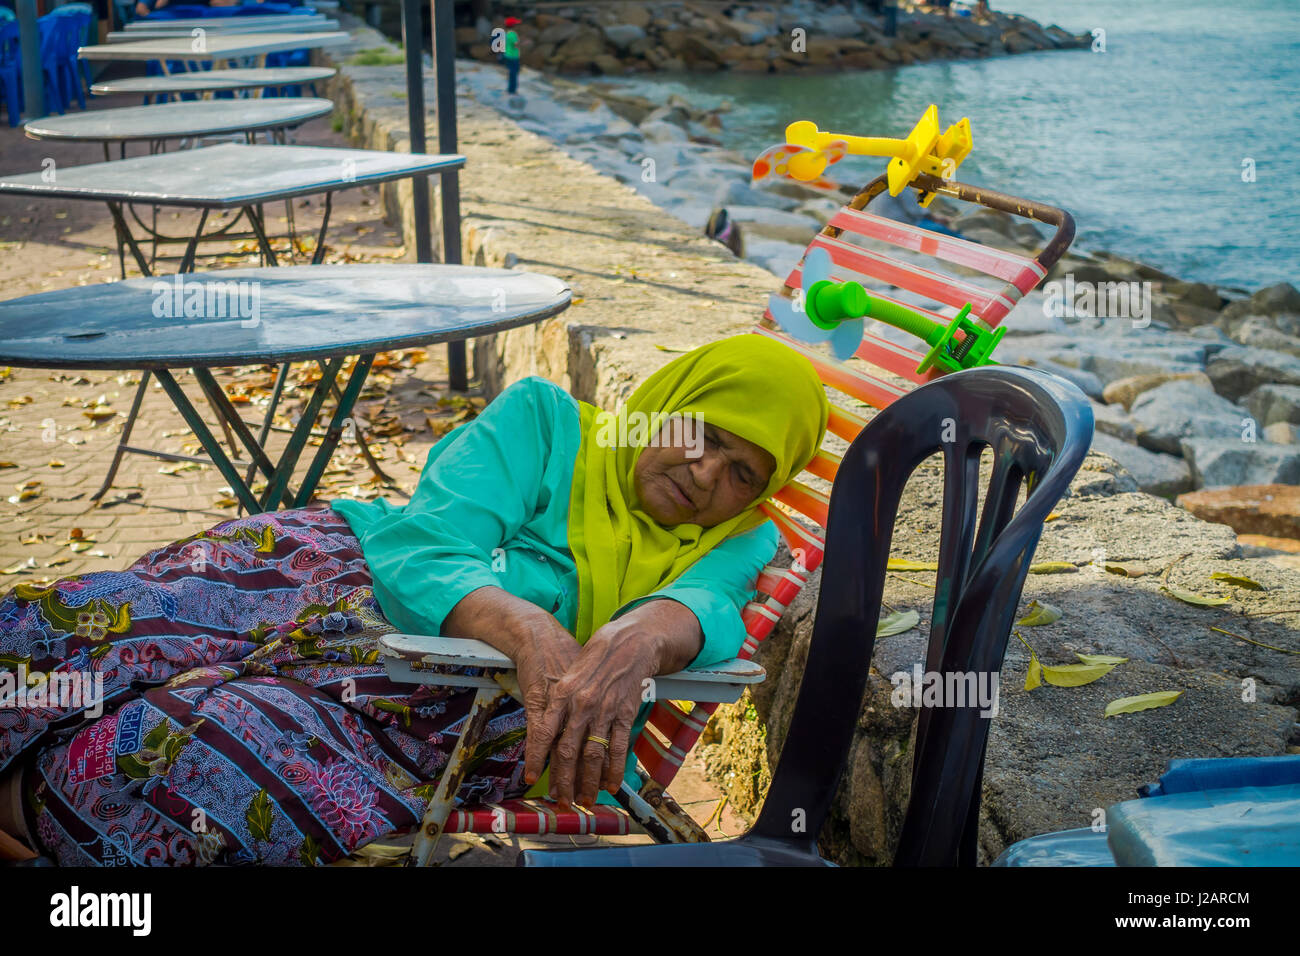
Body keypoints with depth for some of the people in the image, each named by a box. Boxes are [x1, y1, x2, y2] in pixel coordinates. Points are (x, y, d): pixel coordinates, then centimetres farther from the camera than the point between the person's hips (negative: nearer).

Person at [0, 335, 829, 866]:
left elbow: (708, 612, -11)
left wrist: (640, 639, -37)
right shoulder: (547, 418, 7)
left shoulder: (733, 548, 14)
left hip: (446, 716, 0)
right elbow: (421, 552, -8)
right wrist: (531, 632, -29)